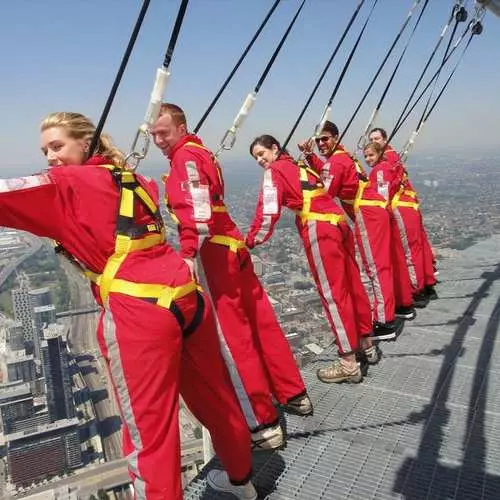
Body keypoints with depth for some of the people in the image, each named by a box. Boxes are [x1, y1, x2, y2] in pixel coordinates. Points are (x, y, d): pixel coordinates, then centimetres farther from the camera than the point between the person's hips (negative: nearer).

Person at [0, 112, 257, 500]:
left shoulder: (66, 185, -1)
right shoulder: (130, 180, 18)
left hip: (137, 311, -8)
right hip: (185, 297, 8)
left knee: (149, 430, 6)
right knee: (215, 396, 24)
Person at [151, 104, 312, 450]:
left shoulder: (185, 157, -9)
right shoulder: (201, 152, 19)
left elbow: (198, 212, -24)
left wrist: (188, 255, -32)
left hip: (214, 254, -10)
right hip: (231, 247, 10)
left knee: (232, 338, -3)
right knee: (261, 322, 16)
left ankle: (264, 424, 7)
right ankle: (294, 394, 31)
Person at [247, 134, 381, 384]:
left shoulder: (274, 172, 1)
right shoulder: (300, 166, 25)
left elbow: (268, 213, -8)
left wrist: (250, 242, -4)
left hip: (319, 230, -8)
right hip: (338, 223, 8)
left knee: (332, 293, -3)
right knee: (352, 284, 16)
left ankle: (349, 363, 5)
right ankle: (367, 344, 31)